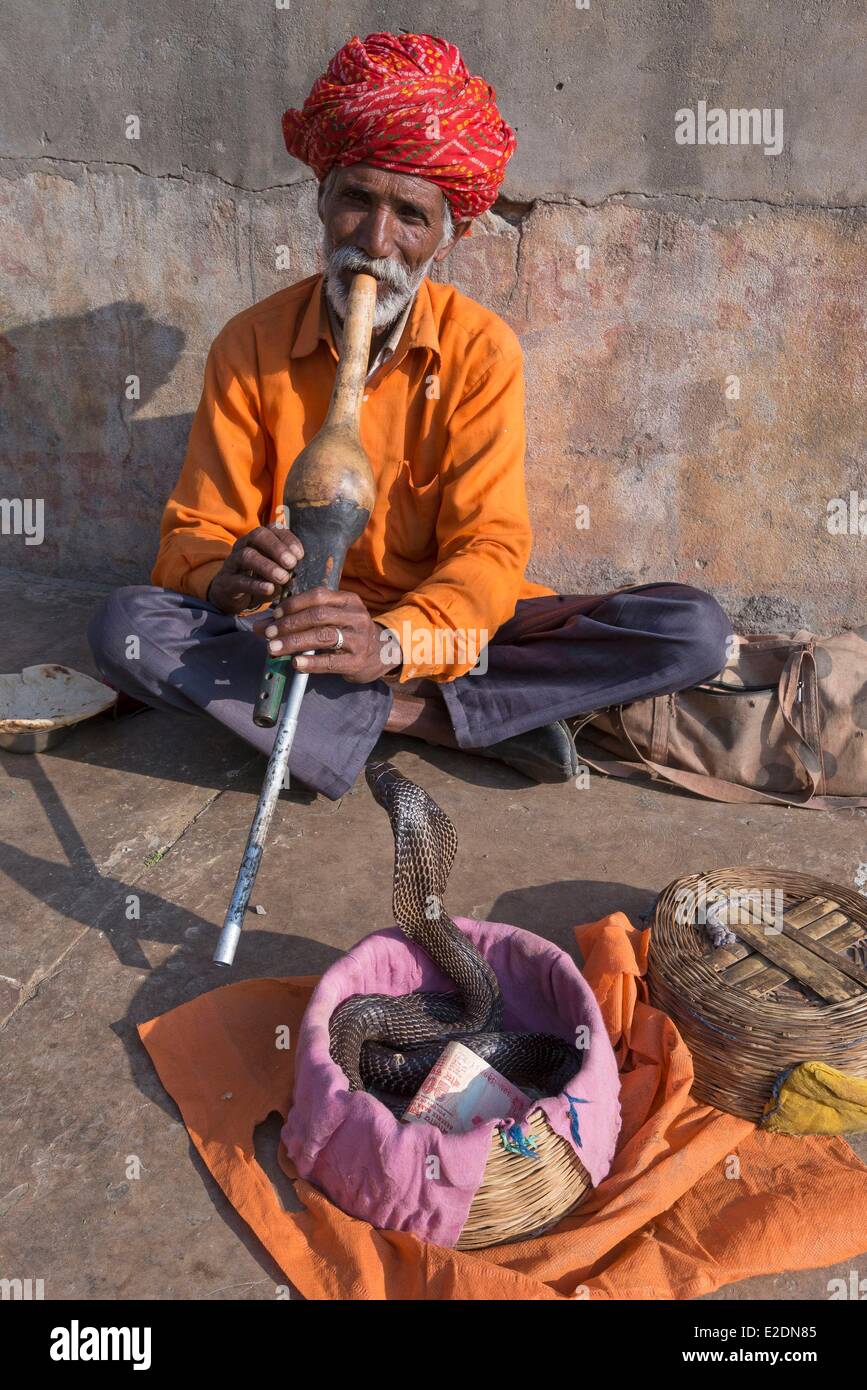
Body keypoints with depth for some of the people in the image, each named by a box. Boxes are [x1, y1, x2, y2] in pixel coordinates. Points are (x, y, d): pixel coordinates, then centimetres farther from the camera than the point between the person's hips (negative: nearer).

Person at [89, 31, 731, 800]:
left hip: (442, 627, 0)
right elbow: (196, 535, -4)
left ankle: (382, 707, -22)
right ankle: (417, 715, -24)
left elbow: (489, 548, -16)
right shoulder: (249, 346, -4)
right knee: (124, 625, -29)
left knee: (696, 629, -19)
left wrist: (394, 642, -37)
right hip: (296, 630, 1)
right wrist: (227, 577, -30)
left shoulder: (480, 349, -7)